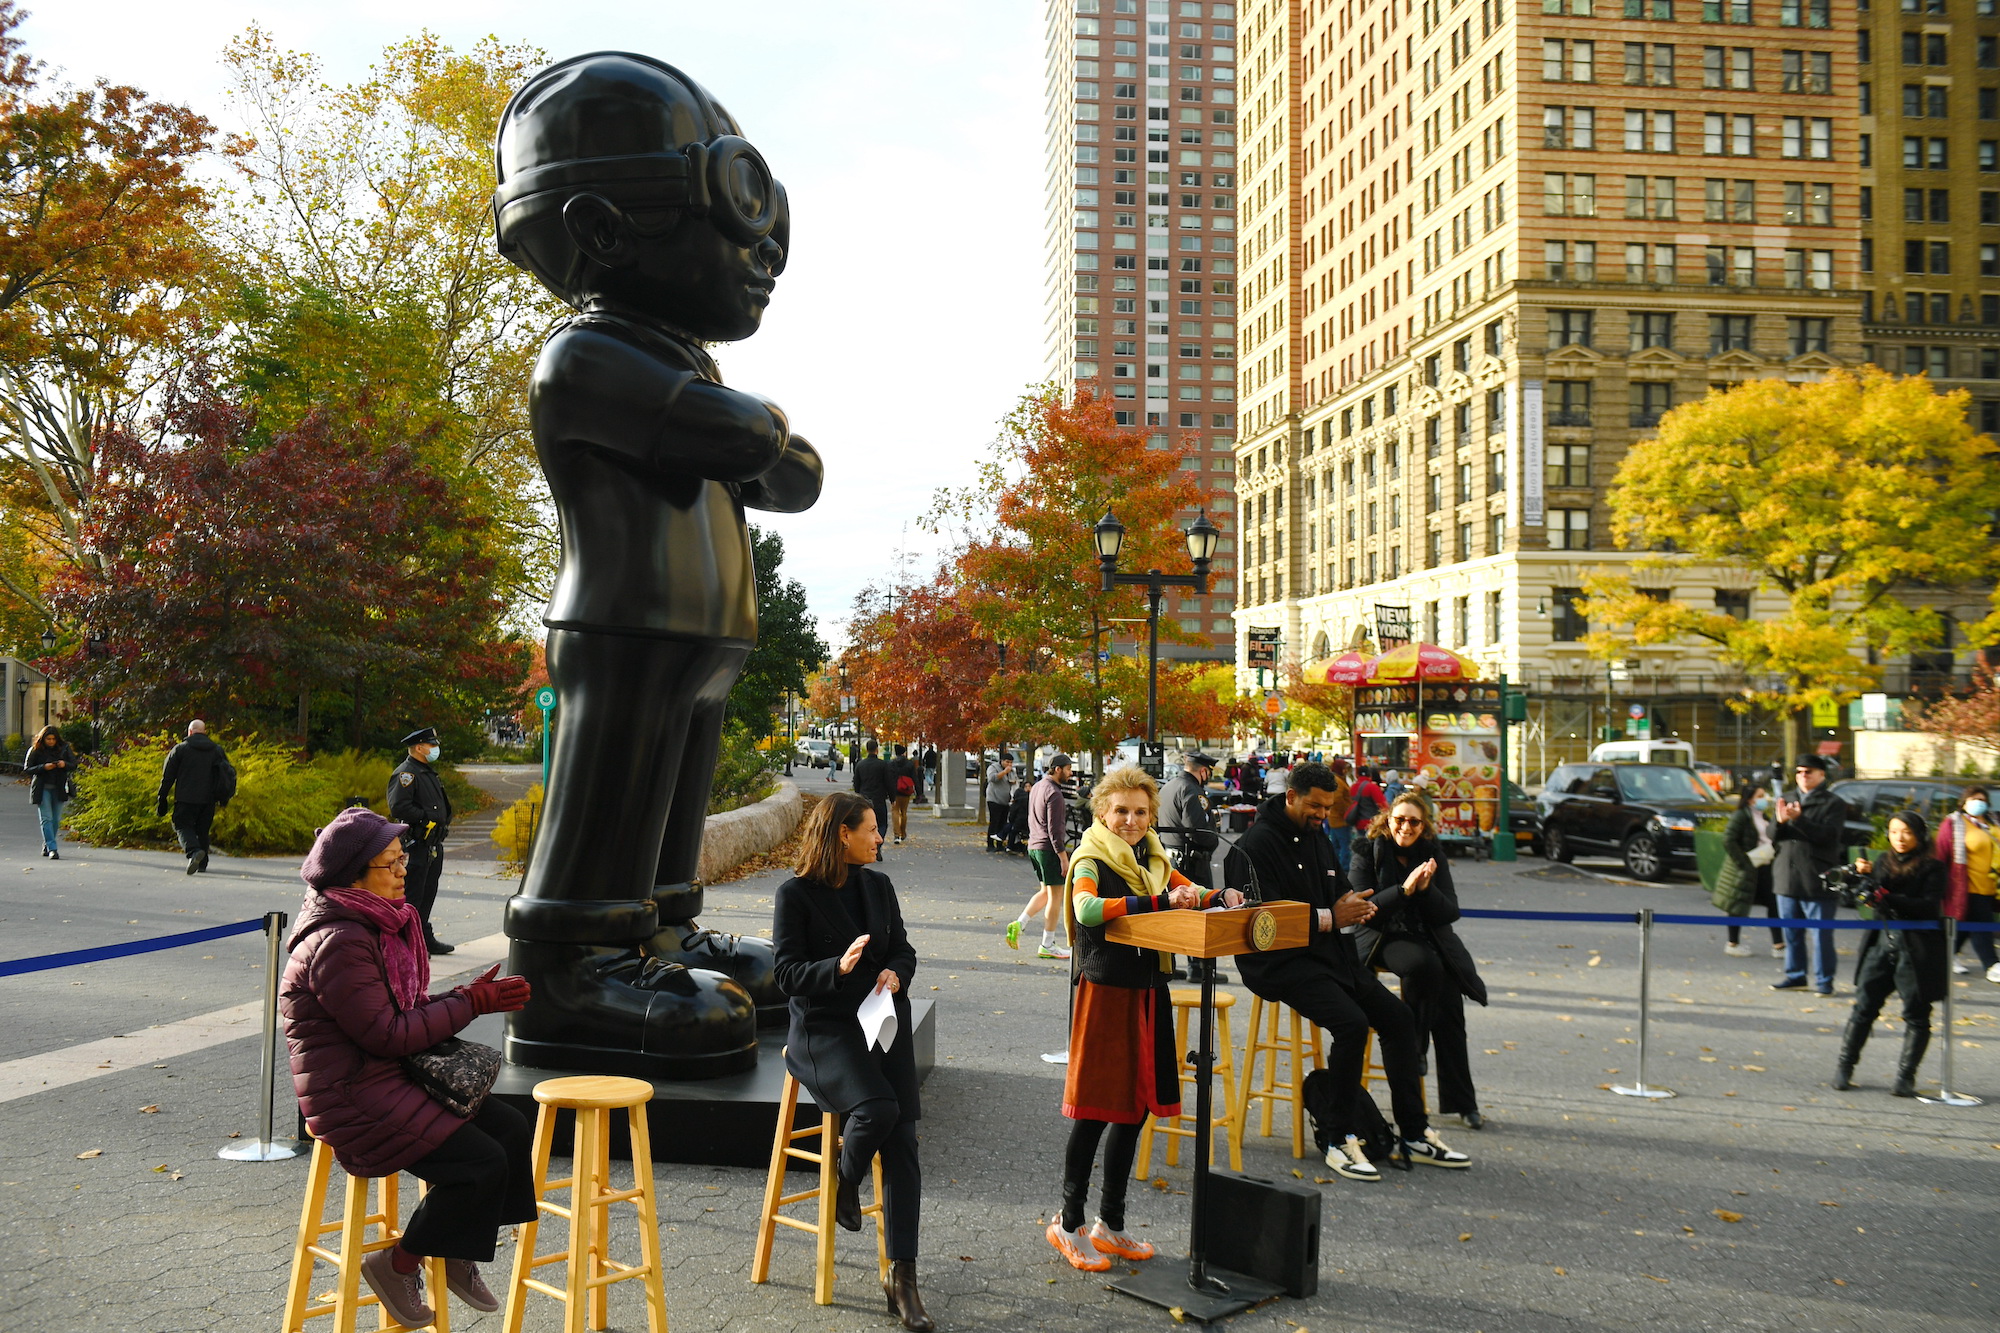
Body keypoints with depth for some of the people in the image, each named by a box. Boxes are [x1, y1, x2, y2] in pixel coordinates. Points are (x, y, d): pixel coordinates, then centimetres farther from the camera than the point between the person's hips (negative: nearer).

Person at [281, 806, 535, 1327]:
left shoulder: (382, 923, 8)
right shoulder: (337, 943, -23)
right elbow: (387, 1035, -23)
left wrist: (468, 997, -3)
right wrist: (470, 1003, -19)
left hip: (396, 1075, 10)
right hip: (352, 1097, -9)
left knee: (512, 1131, 1)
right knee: (480, 1162, -16)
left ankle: (456, 1255, 16)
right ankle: (398, 1264, 4)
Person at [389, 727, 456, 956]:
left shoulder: (429, 773, 19)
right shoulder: (405, 774, -13)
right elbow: (398, 808, -24)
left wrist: (443, 822, 10)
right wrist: (426, 818, -18)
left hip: (433, 846, 10)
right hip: (415, 845, -10)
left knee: (428, 894, 16)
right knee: (411, 896, -5)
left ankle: (426, 939, 25)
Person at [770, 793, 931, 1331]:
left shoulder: (877, 885, 10)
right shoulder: (795, 894, -5)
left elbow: (903, 949, 17)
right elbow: (787, 973, -8)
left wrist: (895, 973, -6)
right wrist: (839, 967, -25)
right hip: (822, 1029, -4)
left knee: (903, 1137, -11)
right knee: (877, 1106, -30)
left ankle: (902, 1277, -6)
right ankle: (844, 1186, 4)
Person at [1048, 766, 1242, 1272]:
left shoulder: (1153, 859, 13)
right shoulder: (1092, 861, -10)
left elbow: (1190, 894, 21)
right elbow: (1087, 908, -29)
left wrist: (1220, 897, -2)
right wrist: (1160, 902, -35)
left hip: (1148, 994, 7)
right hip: (1105, 993, -7)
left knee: (1135, 1106, 12)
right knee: (1095, 1110, -2)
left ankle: (1110, 1223, 25)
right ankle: (1069, 1224, 12)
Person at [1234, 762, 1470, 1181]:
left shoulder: (1318, 839, 16)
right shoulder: (1258, 843, -12)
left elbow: (1339, 888, 22)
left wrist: (1353, 907, -3)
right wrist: (1329, 917, -20)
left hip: (1330, 953, 9)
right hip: (1280, 961, -9)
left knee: (1399, 1017, 0)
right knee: (1351, 1023, -27)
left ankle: (1414, 1133, 9)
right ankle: (1338, 1139, -15)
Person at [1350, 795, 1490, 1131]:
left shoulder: (1433, 854, 8)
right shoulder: (1367, 854, -2)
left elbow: (1450, 913, 3)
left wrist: (1427, 888, -17)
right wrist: (1404, 889, -23)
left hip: (1430, 937, 3)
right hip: (1384, 938, -3)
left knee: (1449, 998, -23)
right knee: (1424, 965, -35)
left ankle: (1461, 1100, -16)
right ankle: (1414, 1049, -17)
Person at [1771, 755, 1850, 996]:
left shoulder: (1834, 804, -1)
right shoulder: (1788, 801, 15)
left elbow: (1829, 835, -15)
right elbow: (1773, 836, 10)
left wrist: (1798, 819, -24)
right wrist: (1780, 821, -12)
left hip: (1817, 880, -6)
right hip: (1787, 877, 6)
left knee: (1821, 933, -2)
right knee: (1791, 932, 12)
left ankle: (1824, 980, 4)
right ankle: (1795, 975, 21)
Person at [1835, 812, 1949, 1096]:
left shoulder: (1933, 868, -2)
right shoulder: (1883, 862, 12)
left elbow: (1930, 906, -13)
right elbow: (1873, 898, 6)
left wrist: (1890, 899, -25)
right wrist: (1864, 876, -12)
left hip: (1917, 949, -3)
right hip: (1881, 943, 3)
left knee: (1916, 1014, 2)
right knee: (1864, 1007, 0)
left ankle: (1905, 1077, 8)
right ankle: (1844, 1067, 5)